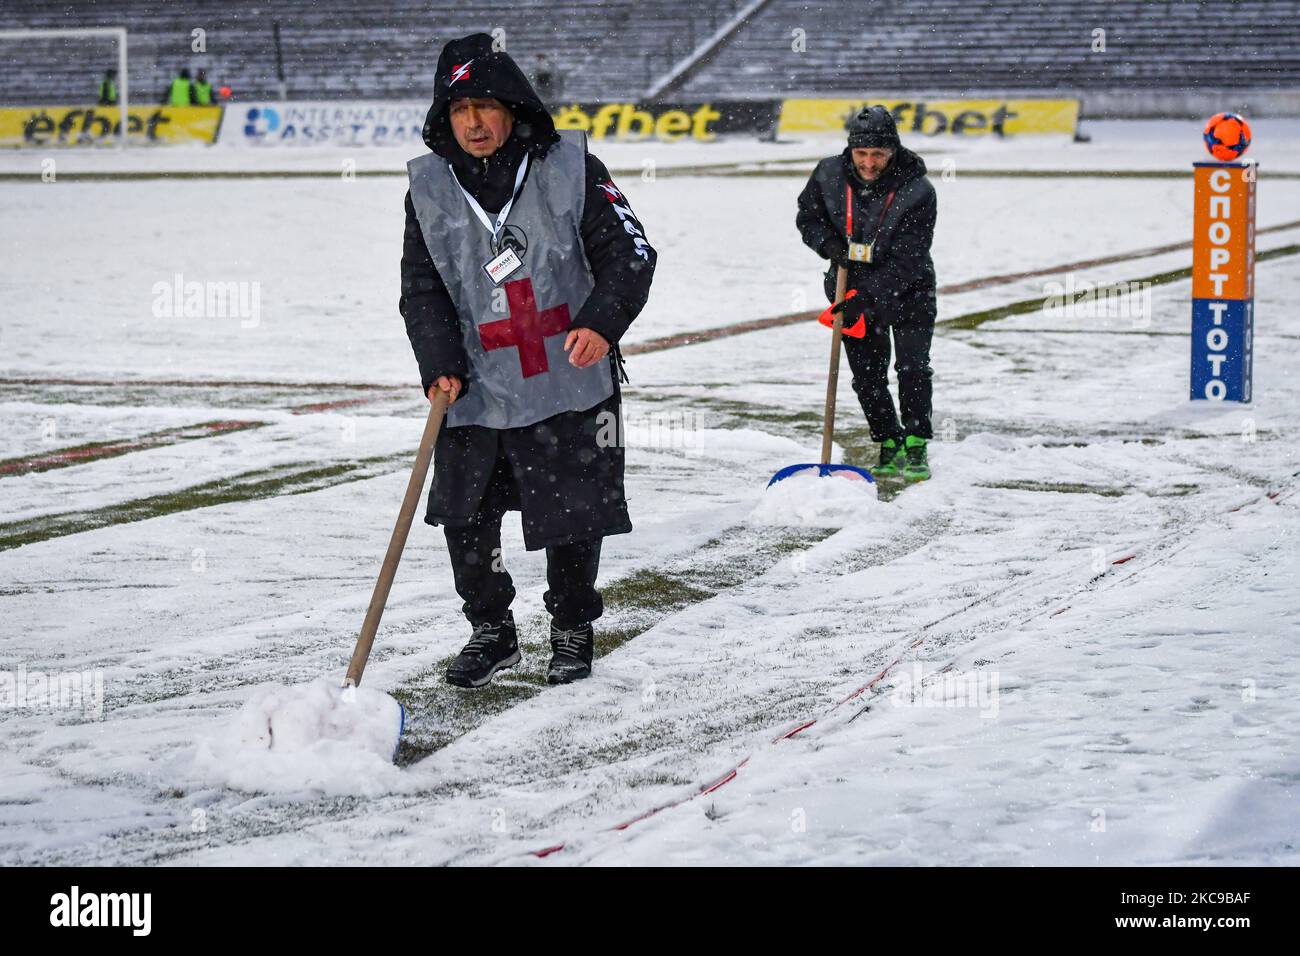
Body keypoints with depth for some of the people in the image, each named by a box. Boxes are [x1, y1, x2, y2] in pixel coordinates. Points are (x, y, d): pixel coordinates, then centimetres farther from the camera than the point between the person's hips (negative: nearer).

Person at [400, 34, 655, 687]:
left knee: (573, 518, 5)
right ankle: (491, 630, 25)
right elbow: (421, 289, 4)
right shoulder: (429, 187, 3)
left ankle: (573, 632, 28)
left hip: (569, 387, -2)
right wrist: (440, 364, -9)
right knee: (464, 522, 2)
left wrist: (601, 321, -22)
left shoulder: (569, 168, -5)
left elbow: (628, 252, -6)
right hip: (475, 390, 2)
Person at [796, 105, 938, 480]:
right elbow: (808, 218, 5)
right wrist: (830, 246, -15)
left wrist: (869, 298, -33)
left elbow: (907, 261, -24)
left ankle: (916, 448, 0)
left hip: (907, 289, -3)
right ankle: (890, 446, 19)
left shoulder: (918, 192, -23)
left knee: (912, 367, -13)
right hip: (853, 286, 3)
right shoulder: (829, 175, -13)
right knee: (867, 377, 3)